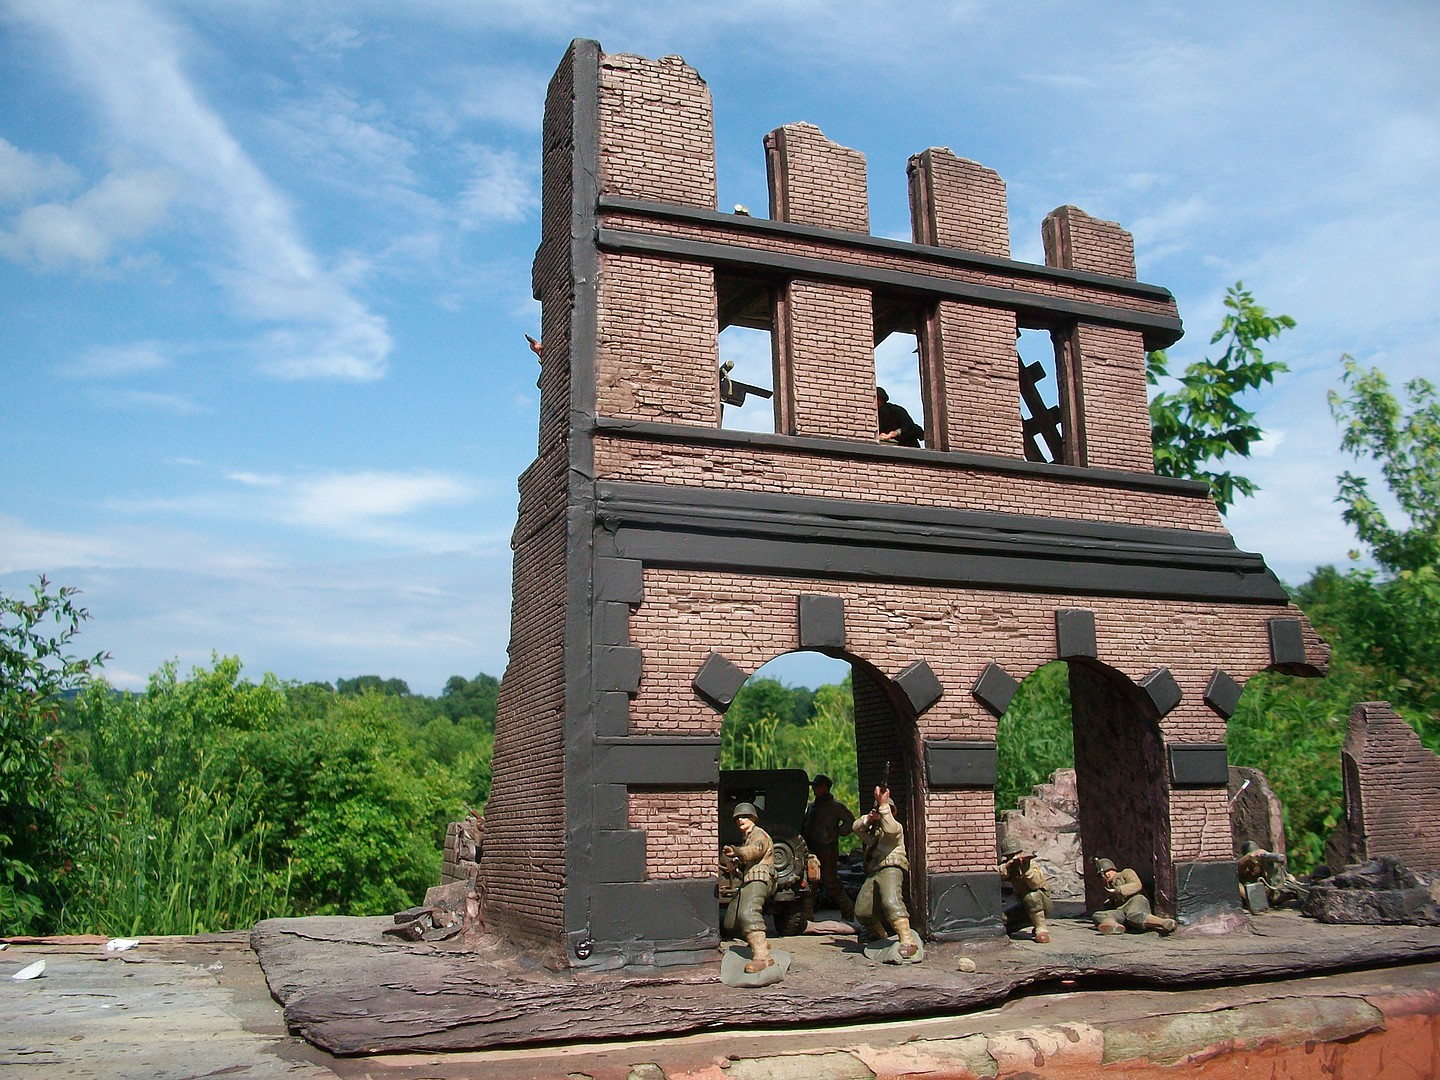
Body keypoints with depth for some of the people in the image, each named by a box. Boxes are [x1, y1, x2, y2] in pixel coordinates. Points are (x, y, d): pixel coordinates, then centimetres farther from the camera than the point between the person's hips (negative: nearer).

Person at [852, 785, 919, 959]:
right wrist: (868, 819, -2)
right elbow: (855, 828, 15)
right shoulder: (872, 830, 30)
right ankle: (882, 938, 22)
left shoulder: (897, 827, 10)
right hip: (873, 874, 7)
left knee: (891, 902, -32)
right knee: (862, 912, -1)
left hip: (891, 868, -7)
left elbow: (889, 829, -14)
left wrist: (884, 804, -20)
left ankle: (908, 942, -40)